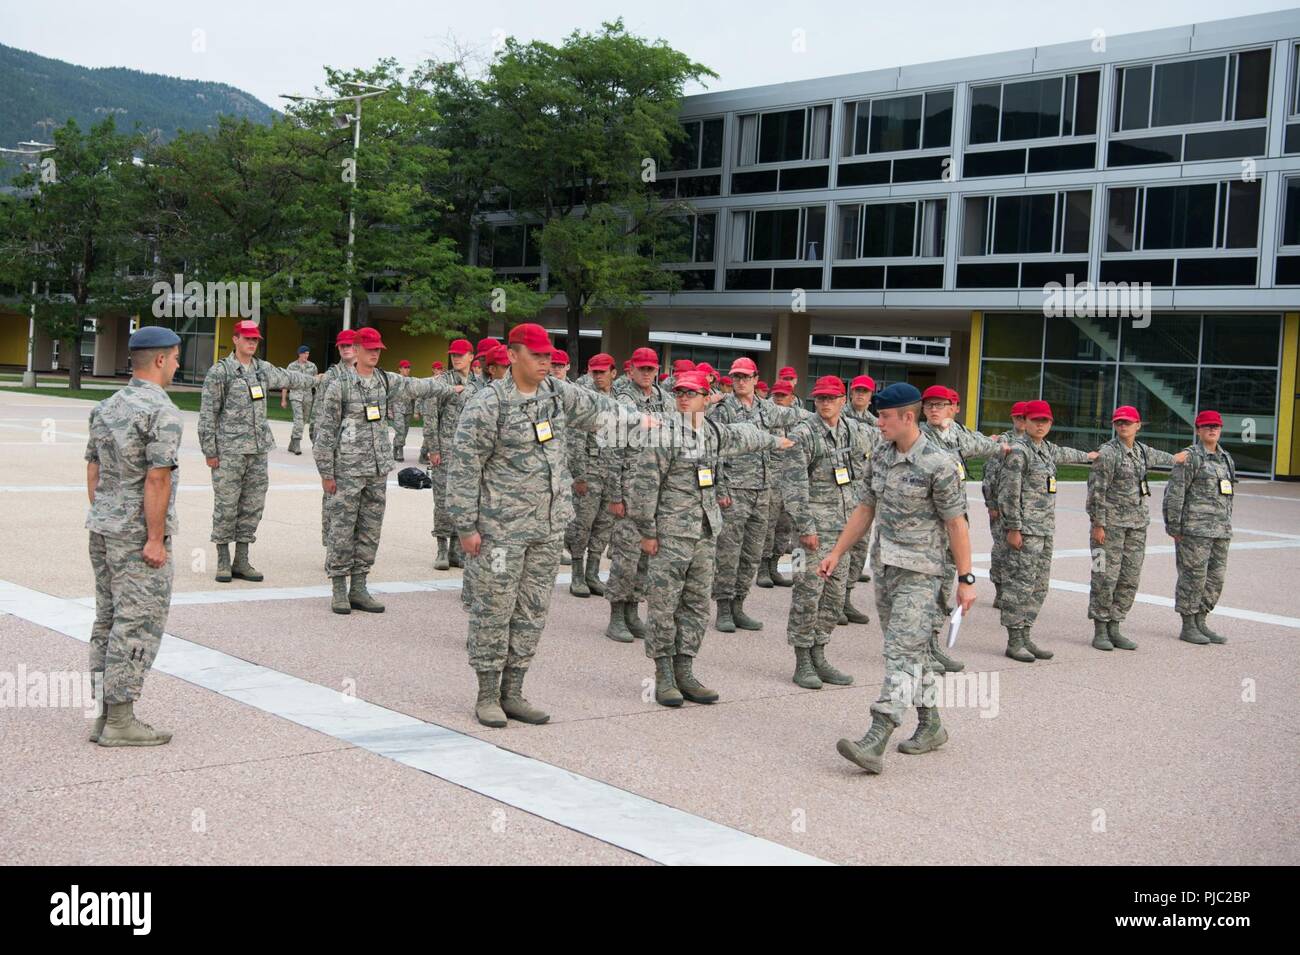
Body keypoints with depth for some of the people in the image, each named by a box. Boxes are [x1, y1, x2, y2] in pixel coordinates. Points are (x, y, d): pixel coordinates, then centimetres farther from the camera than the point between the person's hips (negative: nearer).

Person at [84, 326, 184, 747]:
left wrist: (101, 523, 19)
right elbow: (157, 479, -20)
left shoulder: (106, 407, 11)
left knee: (109, 619, 13)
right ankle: (120, 719, -1)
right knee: (137, 624, -3)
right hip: (138, 533, -8)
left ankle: (105, 712, 17)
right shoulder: (163, 412, -15)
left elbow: (93, 471, 13)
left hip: (102, 530, 9)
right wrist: (156, 539, -18)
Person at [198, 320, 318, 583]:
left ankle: (241, 562, 14)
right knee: (226, 507, -1)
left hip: (258, 451, 6)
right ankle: (223, 563, 8)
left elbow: (288, 378, 33)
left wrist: (314, 379, 46)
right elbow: (207, 414, -6)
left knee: (253, 507, 6)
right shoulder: (219, 371, -6)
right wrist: (210, 452, -9)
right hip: (229, 451, -6)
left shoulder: (264, 369, 11)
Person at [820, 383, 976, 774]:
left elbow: (956, 523, -11)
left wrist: (965, 580, -11)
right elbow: (866, 509, 15)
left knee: (901, 652, -14)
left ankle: (875, 744, -22)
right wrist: (837, 553, 12)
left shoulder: (938, 464, -14)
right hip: (884, 565, 8)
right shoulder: (879, 457, 7)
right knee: (913, 650, 16)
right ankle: (931, 726, 30)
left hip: (920, 571, -8)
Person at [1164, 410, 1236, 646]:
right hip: (1195, 528, -8)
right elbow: (1174, 493, -10)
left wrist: (1227, 525, 18)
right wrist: (1174, 527, -12)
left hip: (1220, 529, 8)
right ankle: (1187, 627, 5)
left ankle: (1201, 623, 19)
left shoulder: (1226, 458, 16)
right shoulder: (1190, 457, -7)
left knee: (1216, 577, 9)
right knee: (1194, 576, -3)